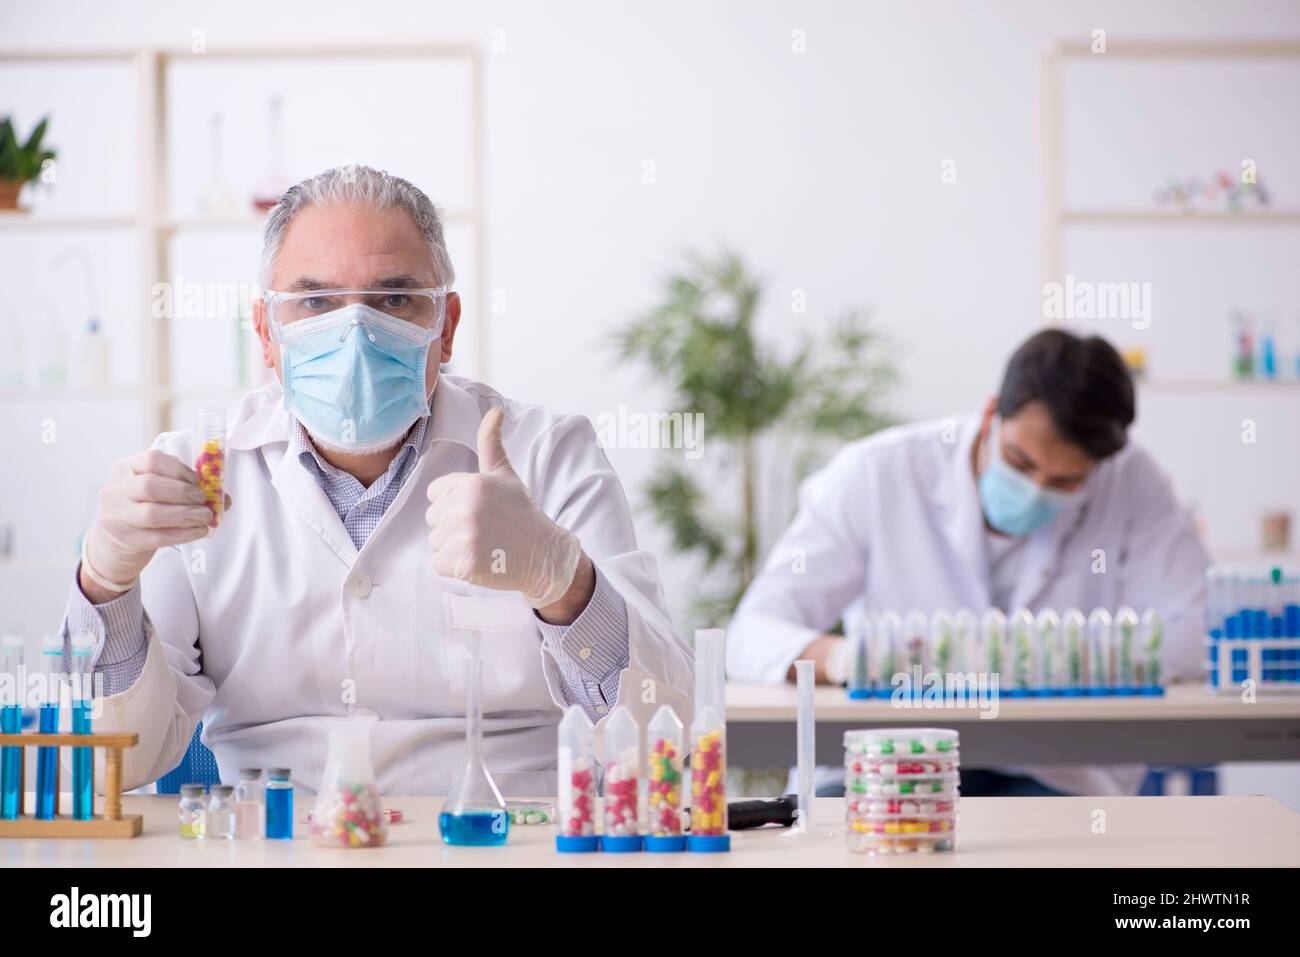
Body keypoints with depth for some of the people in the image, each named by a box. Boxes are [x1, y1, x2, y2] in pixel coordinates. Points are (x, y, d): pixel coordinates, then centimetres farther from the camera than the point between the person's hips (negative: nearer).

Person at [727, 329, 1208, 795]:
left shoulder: (1131, 484, -4)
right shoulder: (876, 474, -6)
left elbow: (1195, 636, -11)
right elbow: (751, 635, -9)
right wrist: (837, 657, -33)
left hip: (1057, 779, 3)